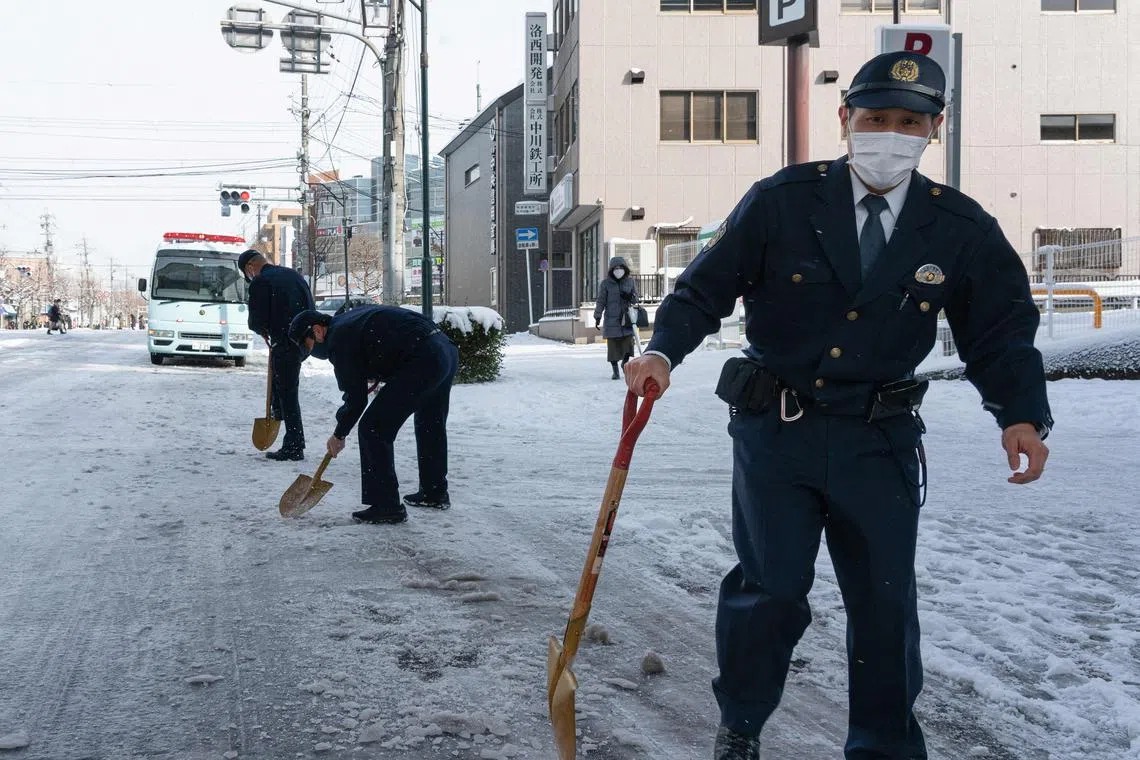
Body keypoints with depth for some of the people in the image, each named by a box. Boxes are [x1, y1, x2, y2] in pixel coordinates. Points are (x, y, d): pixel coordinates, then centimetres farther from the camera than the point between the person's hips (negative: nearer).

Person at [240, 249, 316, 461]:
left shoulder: (260, 282, -7)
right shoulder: (293, 274, 16)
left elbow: (257, 320, -9)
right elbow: (311, 307, 20)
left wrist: (262, 330, 14)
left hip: (285, 343, -7)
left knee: (287, 392, -2)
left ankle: (294, 448, -1)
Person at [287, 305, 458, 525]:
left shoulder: (339, 338, -5)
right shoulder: (351, 318, 23)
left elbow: (355, 398, -4)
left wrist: (339, 434, 9)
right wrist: (374, 375, 23)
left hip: (422, 362, -10)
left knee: (373, 429, -3)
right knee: (431, 424, 28)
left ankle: (387, 506, -1)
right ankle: (435, 493, 43)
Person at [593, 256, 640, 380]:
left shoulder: (630, 282, 7)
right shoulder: (605, 284, 0)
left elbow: (636, 298, 12)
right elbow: (601, 301, 2)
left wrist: (630, 297, -11)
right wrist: (597, 318, -1)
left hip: (627, 318, 2)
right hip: (611, 320, -2)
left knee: (628, 342, -6)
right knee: (613, 345, 0)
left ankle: (625, 363, 22)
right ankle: (615, 370, 13)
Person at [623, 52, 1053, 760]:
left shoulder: (962, 228, -3)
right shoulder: (782, 201, -7)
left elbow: (1001, 331, 3)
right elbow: (705, 288, -4)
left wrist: (1023, 414, -14)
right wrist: (664, 352, -22)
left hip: (881, 440, 2)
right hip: (776, 429, -2)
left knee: (886, 601, 8)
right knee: (772, 587, -3)